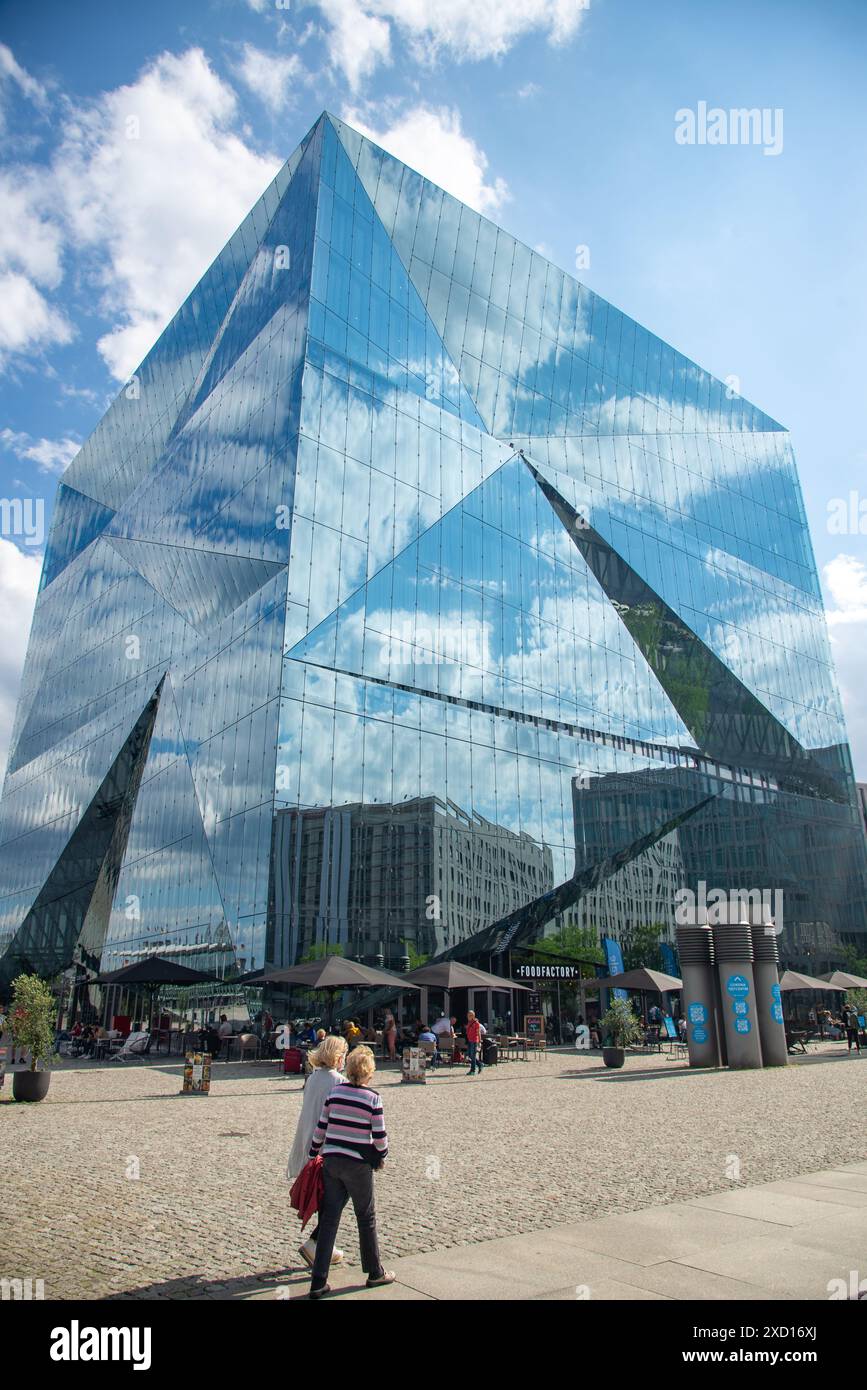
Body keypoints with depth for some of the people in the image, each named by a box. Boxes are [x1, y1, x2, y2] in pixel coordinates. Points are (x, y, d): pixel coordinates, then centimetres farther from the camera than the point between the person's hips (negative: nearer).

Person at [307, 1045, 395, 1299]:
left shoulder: (335, 1093, 1)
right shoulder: (372, 1098, -11)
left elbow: (320, 1128, 5)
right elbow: (379, 1135, -8)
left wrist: (314, 1154, 17)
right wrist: (382, 1156, 11)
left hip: (331, 1161, 4)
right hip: (358, 1164, -4)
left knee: (328, 1219, 9)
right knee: (366, 1217, 13)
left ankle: (318, 1282, 8)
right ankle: (375, 1273, 27)